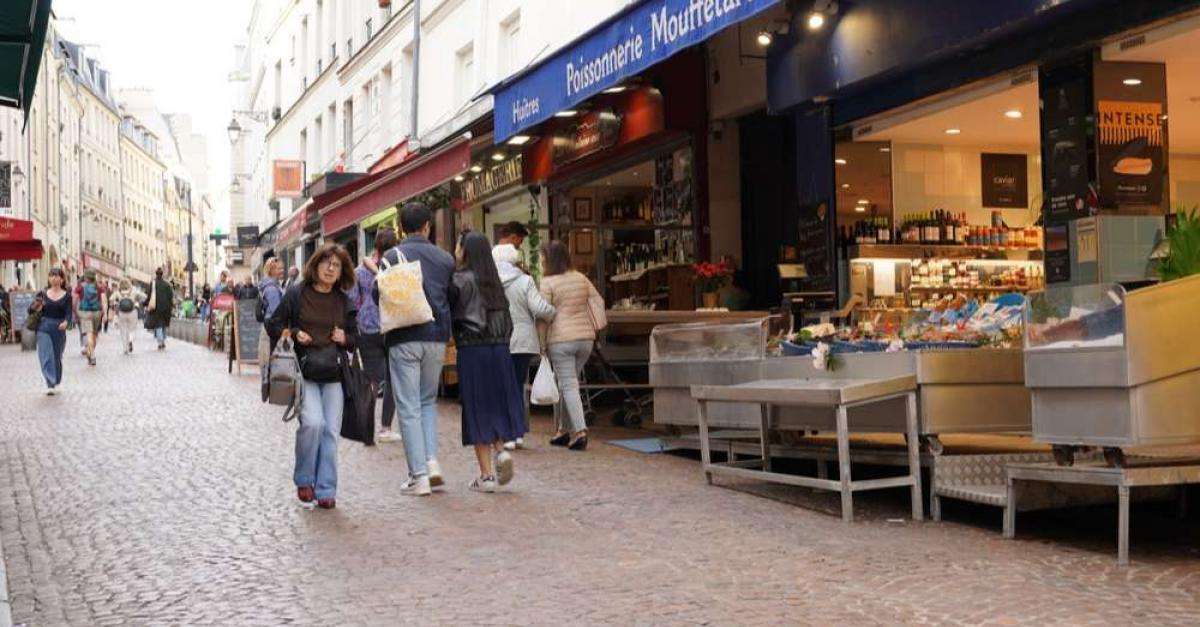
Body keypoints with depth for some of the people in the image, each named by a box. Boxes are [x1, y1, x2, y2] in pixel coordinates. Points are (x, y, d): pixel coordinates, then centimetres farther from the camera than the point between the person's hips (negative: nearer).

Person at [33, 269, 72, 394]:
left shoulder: (66, 296, 2)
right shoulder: (43, 294, 5)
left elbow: (69, 313, -7)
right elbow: (30, 310, 5)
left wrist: (65, 322, -28)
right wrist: (35, 307, -18)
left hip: (59, 328, 0)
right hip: (44, 328, 0)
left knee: (57, 357, 11)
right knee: (46, 357, -13)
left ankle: (57, 383, 30)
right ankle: (50, 385, -18)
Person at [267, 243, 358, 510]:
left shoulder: (344, 301, 11)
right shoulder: (296, 294, 2)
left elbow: (355, 336, 18)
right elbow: (274, 324, 8)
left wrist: (344, 338, -4)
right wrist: (294, 334, -11)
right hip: (304, 370, -3)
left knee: (331, 430, -2)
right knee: (312, 422, -20)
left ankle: (326, 490, 8)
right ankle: (304, 481, 1)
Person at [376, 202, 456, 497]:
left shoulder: (394, 256, -6)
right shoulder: (445, 258, 5)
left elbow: (378, 294, -6)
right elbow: (453, 298, 8)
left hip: (404, 340, -3)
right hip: (437, 338, 4)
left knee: (409, 407, 1)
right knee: (428, 401, 20)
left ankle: (419, 475, 0)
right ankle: (432, 460, 5)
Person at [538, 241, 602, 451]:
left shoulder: (548, 283, -8)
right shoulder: (581, 278, 10)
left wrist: (541, 343, -5)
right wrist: (592, 330, 18)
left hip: (560, 340, -6)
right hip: (585, 338, 6)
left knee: (569, 386, -4)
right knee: (563, 383, 18)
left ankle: (580, 431, -14)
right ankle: (563, 430, 21)